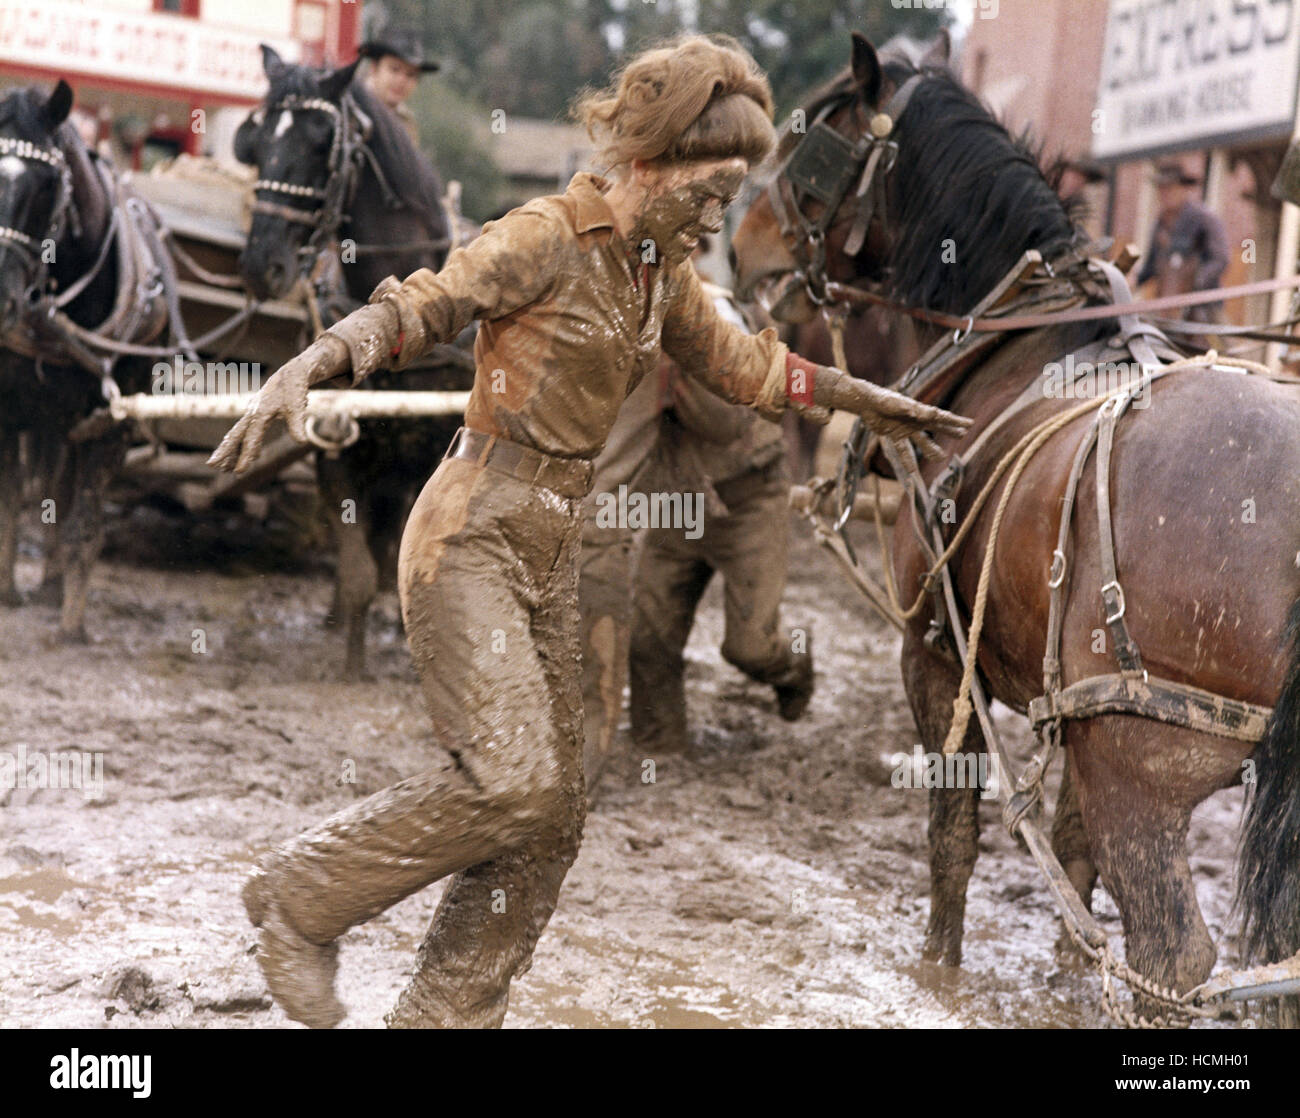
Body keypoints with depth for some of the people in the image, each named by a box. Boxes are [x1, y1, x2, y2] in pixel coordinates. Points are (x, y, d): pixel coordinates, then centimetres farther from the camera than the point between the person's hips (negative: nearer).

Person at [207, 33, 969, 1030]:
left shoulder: (663, 272, 12)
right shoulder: (548, 238, -11)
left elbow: (741, 364, 26)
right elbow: (416, 309, -18)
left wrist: (869, 401, 30)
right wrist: (303, 370, -35)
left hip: (551, 554, 8)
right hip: (473, 537, -8)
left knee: (554, 814, 6)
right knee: (509, 775, -19)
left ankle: (446, 1014, 18)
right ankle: (299, 900, 1)